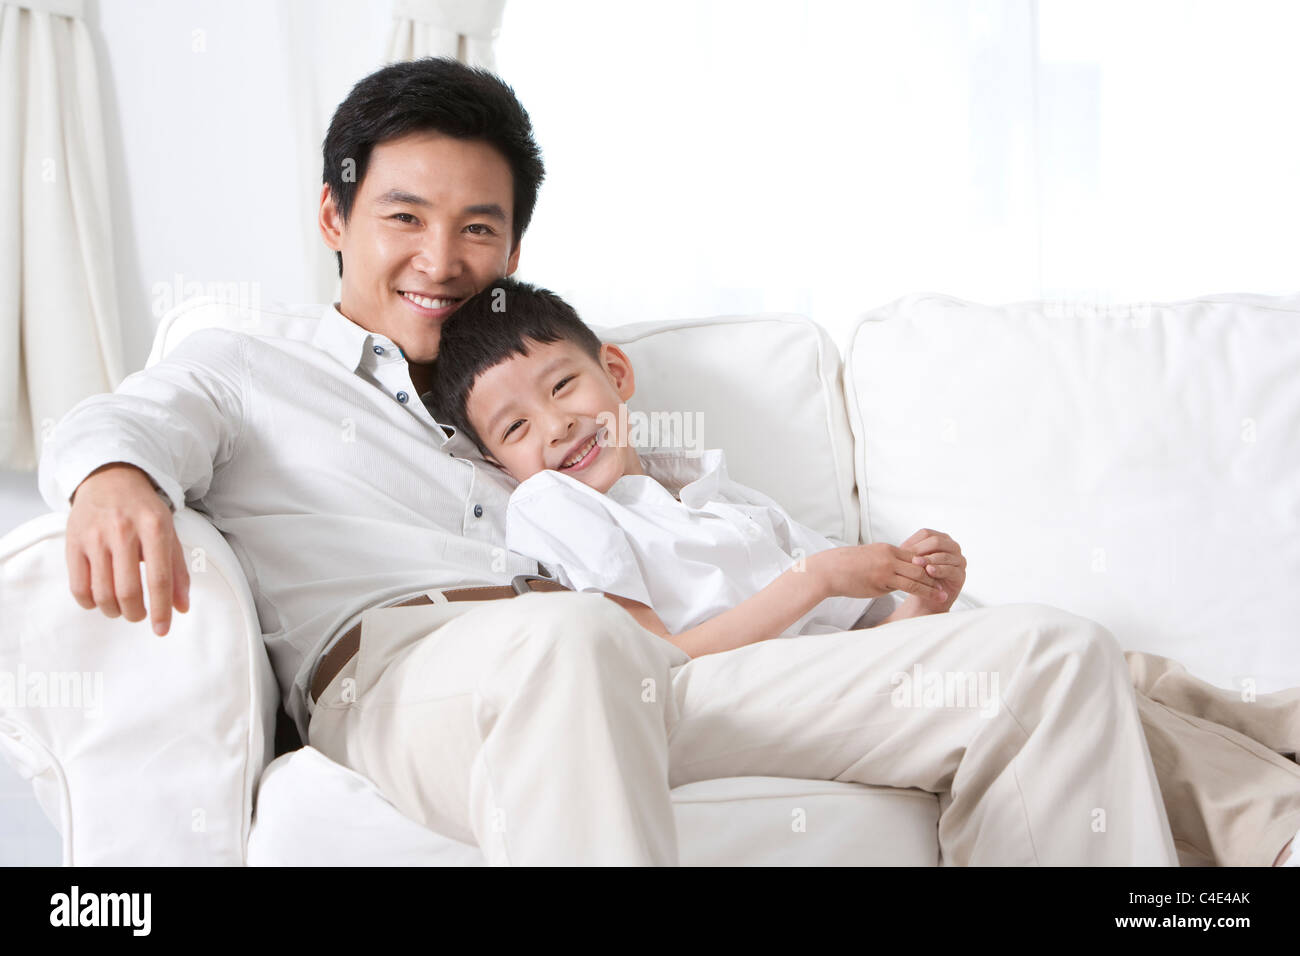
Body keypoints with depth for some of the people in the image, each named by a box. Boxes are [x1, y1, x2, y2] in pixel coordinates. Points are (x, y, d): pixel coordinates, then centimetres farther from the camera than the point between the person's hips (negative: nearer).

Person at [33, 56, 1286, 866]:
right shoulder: (237, 369, 24)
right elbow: (126, 421, 0)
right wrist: (113, 479, -25)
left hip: (631, 667, 6)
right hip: (395, 671, -5)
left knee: (1057, 656, -9)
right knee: (567, 638, -46)